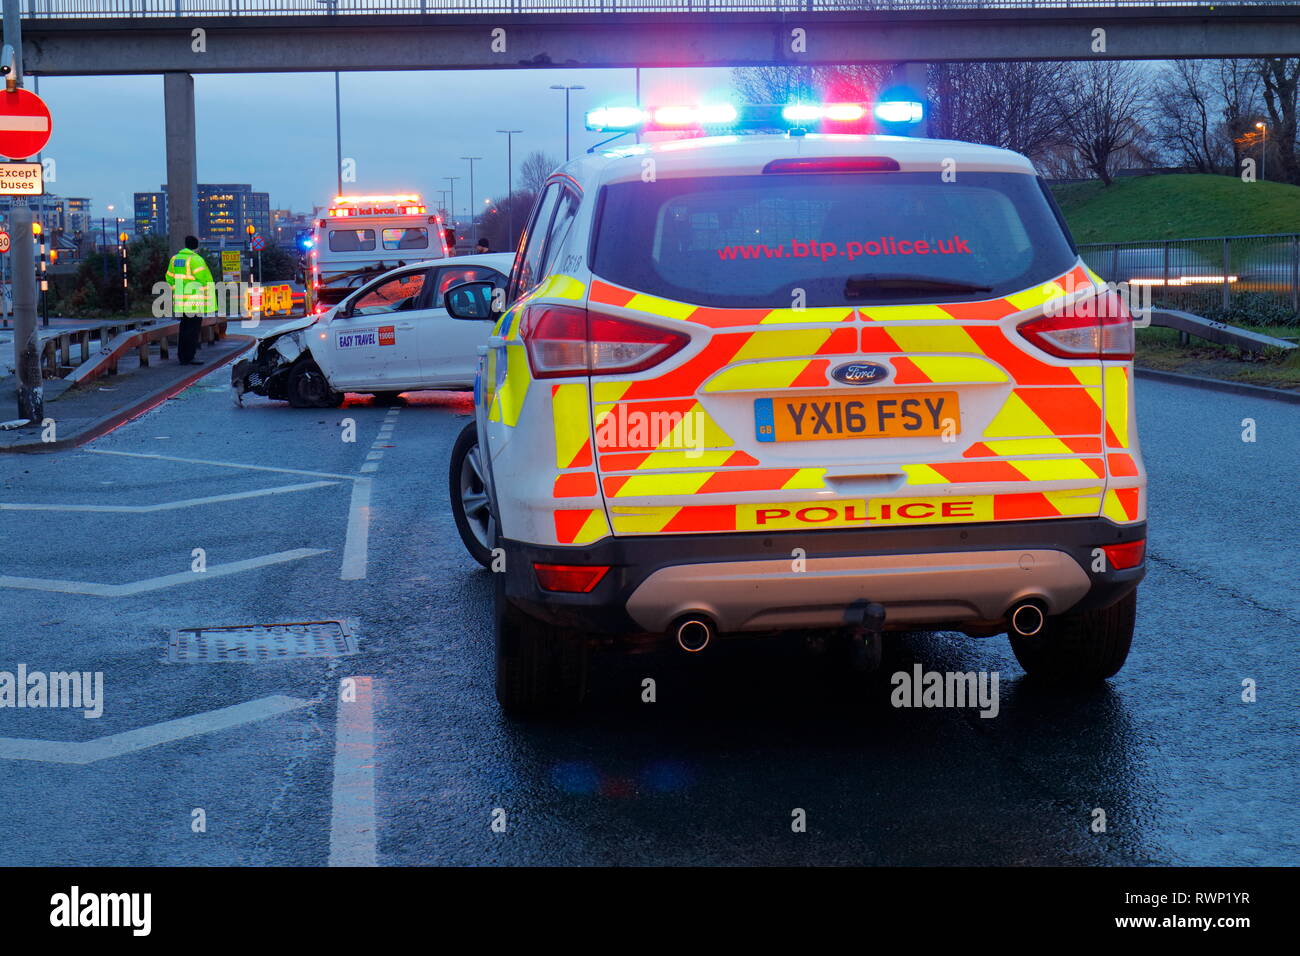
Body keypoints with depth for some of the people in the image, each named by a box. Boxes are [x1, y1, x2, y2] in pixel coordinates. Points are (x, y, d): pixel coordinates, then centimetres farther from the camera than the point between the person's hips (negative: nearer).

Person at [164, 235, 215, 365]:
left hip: (180, 301, 7)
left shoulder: (175, 258, 12)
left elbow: (170, 279, 18)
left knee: (185, 328, 15)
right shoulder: (195, 259, -11)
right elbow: (205, 279, -14)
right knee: (193, 329, -4)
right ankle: (188, 358, -7)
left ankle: (182, 356, 18)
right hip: (194, 301, -7)